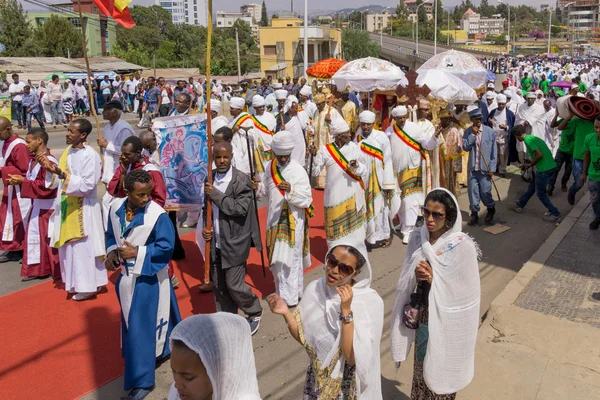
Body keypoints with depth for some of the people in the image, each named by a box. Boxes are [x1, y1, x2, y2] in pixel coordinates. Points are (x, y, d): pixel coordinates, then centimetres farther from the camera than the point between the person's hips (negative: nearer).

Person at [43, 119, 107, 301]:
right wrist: (53, 169, -3)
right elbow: (64, 178, 15)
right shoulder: (68, 151, 6)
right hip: (67, 205, 9)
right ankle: (76, 281, 32)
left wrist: (62, 174, -26)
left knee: (83, 246, 1)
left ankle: (88, 285, 15)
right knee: (68, 245, 17)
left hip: (83, 208, -8)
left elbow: (87, 185, -23)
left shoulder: (91, 156, -18)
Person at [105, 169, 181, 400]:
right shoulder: (116, 208, -5)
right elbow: (111, 234, 10)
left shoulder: (157, 215, -22)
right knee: (131, 323, 22)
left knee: (141, 327, -2)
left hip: (148, 278, -7)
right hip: (126, 275, 7)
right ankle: (157, 352, 46)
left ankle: (142, 380, 12)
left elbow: (166, 246, -20)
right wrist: (111, 252, -7)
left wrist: (138, 253, -22)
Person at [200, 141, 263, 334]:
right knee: (218, 286, 13)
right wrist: (204, 227, 0)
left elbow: (241, 208, -21)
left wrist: (216, 194, -20)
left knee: (234, 285, -2)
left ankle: (255, 312, 25)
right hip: (215, 242, 6)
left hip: (235, 243, -6)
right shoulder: (210, 179, 5)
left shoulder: (241, 179, -13)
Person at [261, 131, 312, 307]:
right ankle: (282, 291, 31)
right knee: (277, 258, 14)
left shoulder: (298, 171, -14)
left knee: (289, 258, -2)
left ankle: (290, 298, 9)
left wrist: (291, 190, -34)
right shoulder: (270, 167, 3)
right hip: (274, 219, 6)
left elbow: (306, 199, -17)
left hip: (292, 221, -6)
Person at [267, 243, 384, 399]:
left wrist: (346, 311, -32)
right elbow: (304, 339, -2)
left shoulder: (370, 301, -21)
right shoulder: (314, 289, -9)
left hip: (349, 387, -3)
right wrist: (286, 313, -17)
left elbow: (352, 358, -25)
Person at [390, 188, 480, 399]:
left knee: (441, 370, 14)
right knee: (422, 365, 22)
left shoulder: (463, 246, -20)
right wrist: (417, 277, -18)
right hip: (423, 316, 5)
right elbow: (407, 282, 3)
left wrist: (433, 279, -22)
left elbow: (466, 290, -14)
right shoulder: (418, 238, -5)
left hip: (447, 321, -4)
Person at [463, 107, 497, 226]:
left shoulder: (490, 131, -4)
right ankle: (474, 213, 19)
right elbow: (465, 147, -9)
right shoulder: (468, 132, 2)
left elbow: (494, 151, -3)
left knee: (485, 191, 1)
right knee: (473, 191, 4)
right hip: (472, 167, 2)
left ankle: (491, 209, 28)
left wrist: (492, 168, -6)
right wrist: (473, 134, -15)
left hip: (485, 168, -2)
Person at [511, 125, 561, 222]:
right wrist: (530, 164, 16)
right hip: (551, 166, 9)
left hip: (544, 169, -9)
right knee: (532, 186, 23)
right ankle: (520, 205, 39)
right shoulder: (533, 137, 15)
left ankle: (555, 215, 10)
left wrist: (530, 165, -6)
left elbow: (539, 155, -21)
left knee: (540, 193, 5)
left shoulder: (527, 140, -13)